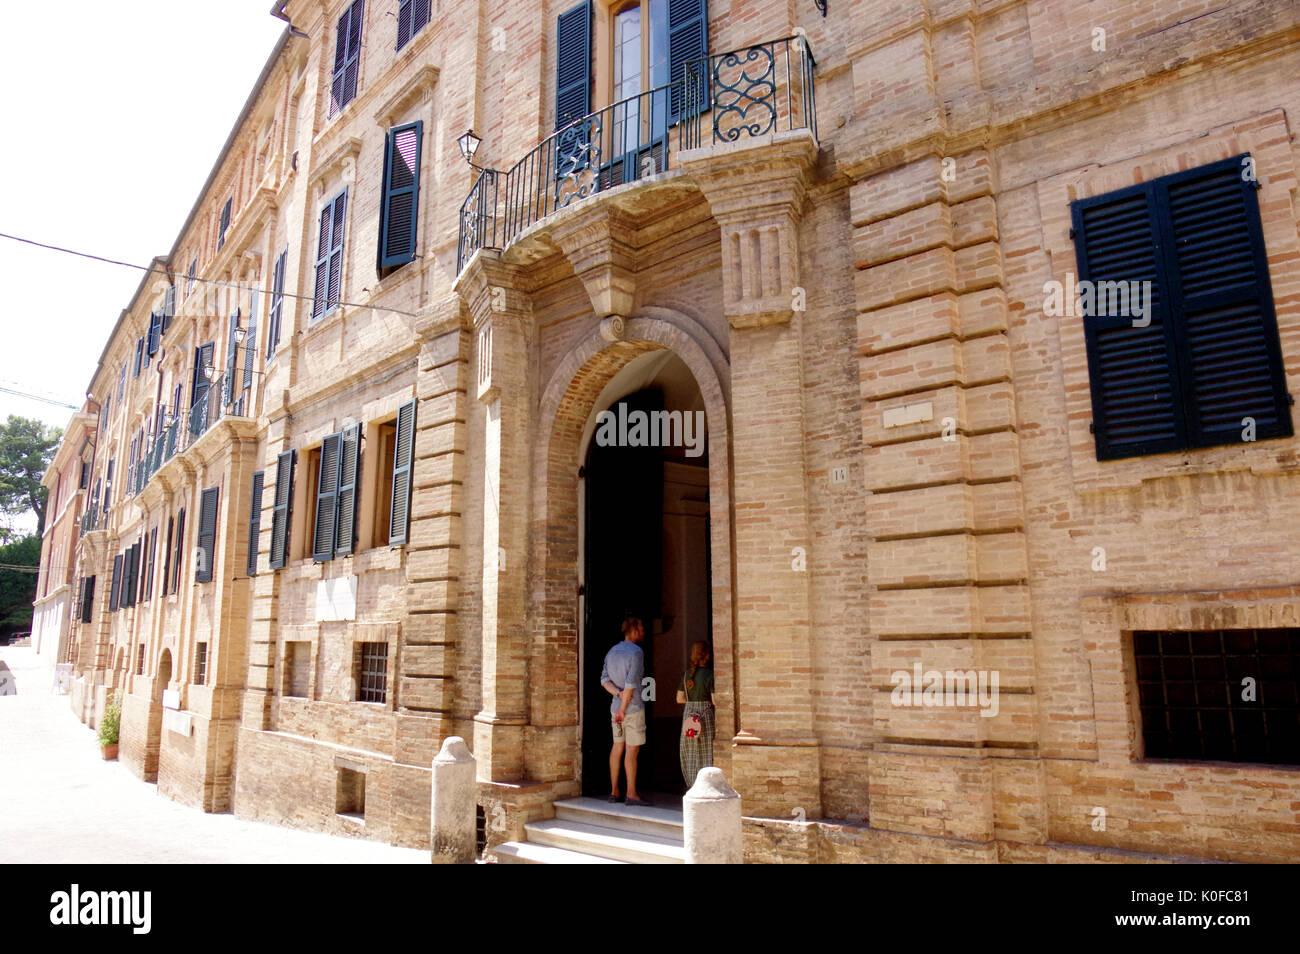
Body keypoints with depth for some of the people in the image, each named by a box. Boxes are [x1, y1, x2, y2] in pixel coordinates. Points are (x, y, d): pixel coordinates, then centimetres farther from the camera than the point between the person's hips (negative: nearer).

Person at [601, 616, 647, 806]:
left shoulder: (611, 652, 11)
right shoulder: (636, 652, -14)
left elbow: (604, 679, 3)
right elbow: (631, 683, -19)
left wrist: (618, 693, -10)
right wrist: (623, 709, -15)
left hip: (616, 706, 8)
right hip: (633, 707, -8)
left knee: (617, 747, 12)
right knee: (632, 750, -4)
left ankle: (614, 791, 16)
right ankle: (632, 794, -3)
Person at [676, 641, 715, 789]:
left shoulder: (686, 675, 2)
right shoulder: (710, 675, -13)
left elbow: (680, 698, 8)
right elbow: (715, 700, -14)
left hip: (689, 715, 4)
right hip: (706, 715, -4)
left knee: (690, 753, 14)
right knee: (706, 753, 6)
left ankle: (693, 785, 18)